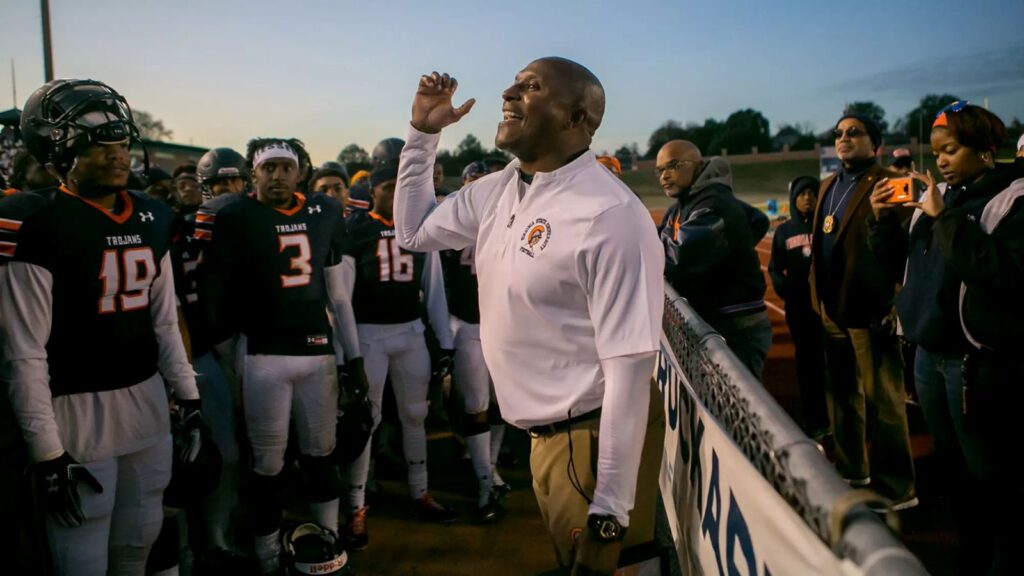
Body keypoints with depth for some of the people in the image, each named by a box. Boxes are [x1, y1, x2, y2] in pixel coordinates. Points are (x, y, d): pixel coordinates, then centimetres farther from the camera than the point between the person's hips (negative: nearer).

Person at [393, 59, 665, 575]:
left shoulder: (610, 216, -23)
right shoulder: (498, 190, 3)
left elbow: (630, 367, -23)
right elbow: (413, 232, 18)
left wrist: (609, 513, -22)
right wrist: (421, 132, 7)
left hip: (595, 439, -8)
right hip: (543, 434, 8)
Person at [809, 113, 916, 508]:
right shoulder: (829, 186, 16)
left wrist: (890, 306, -19)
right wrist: (819, 299, 13)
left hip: (870, 312, -8)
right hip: (834, 310, 8)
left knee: (882, 401, 1)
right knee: (843, 394, 18)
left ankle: (896, 488, 13)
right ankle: (851, 472, 34)